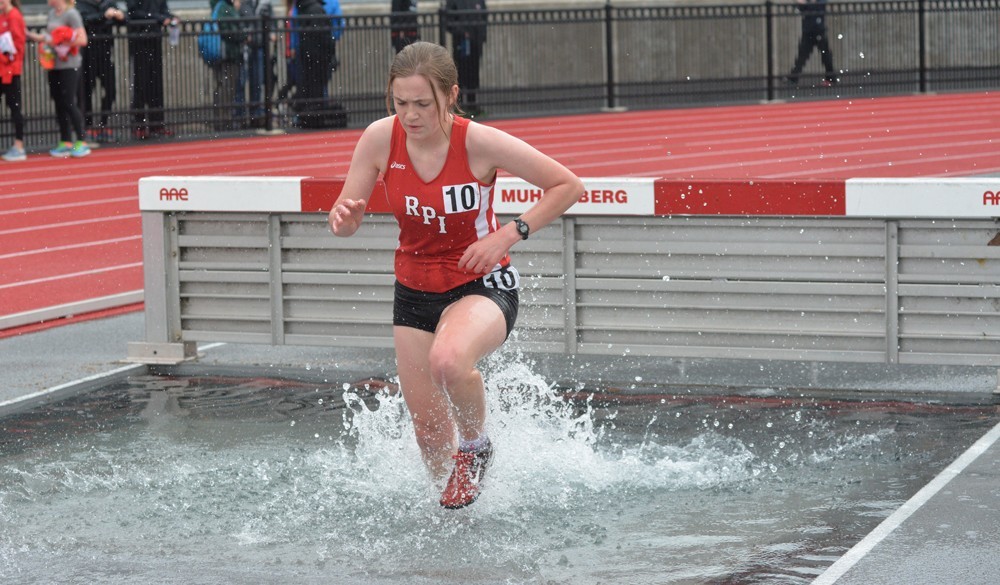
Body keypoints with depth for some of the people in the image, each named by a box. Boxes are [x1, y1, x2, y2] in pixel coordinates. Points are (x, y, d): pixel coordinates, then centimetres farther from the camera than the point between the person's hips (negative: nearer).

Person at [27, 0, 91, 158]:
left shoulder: (71, 14, -12)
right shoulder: (51, 14, 12)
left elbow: (82, 39, -17)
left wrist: (60, 42, -17)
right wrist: (30, 35, 9)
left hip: (69, 66, -8)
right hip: (54, 66, 8)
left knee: (68, 103, -7)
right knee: (59, 104, 9)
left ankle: (81, 142, 2)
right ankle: (65, 143, 16)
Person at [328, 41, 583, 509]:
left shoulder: (479, 142, -21)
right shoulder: (380, 139, -12)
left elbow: (568, 186, -12)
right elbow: (344, 222, -4)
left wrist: (508, 235, -21)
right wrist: (344, 216, -28)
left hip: (481, 285, -4)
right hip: (414, 291, 4)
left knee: (448, 361, -36)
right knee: (427, 427, 7)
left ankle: (475, 446, -5)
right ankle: (451, 509, 36)